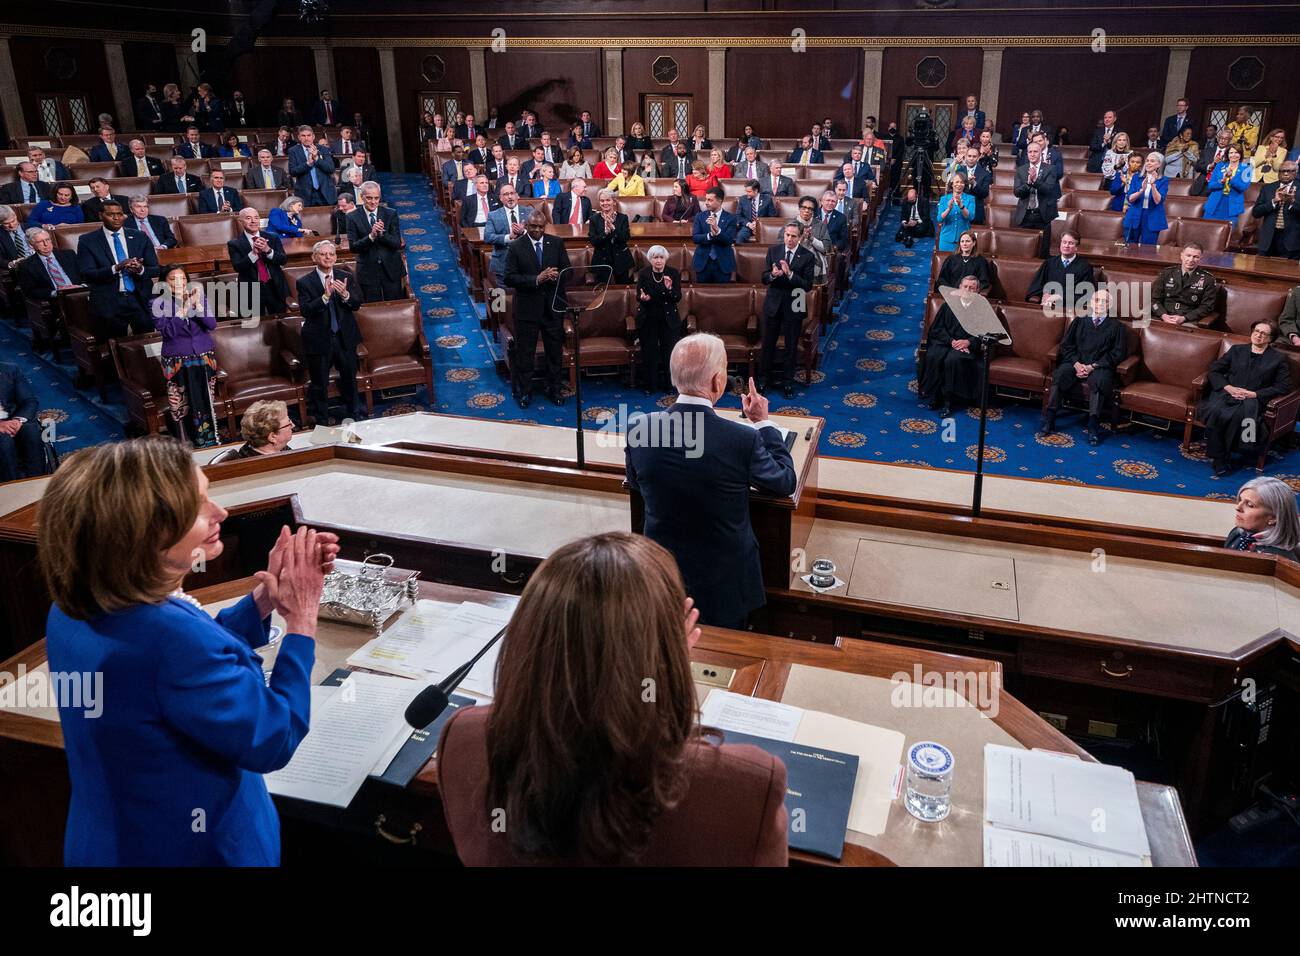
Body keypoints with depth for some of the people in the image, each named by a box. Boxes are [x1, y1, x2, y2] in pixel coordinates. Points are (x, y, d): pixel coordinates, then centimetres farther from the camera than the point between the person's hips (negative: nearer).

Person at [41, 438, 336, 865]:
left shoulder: (75, 611, -7)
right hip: (196, 851, -7)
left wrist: (265, 598, -5)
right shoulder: (168, 635, -35)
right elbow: (272, 742, -24)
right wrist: (301, 618, -19)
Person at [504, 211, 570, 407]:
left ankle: (554, 389, 28)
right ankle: (523, 391, 21)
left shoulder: (557, 243, 3)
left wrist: (557, 276, -19)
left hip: (553, 306, 3)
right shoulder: (515, 247, -6)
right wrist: (536, 279, -22)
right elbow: (508, 279, -13)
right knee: (524, 352, 7)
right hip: (527, 307, -3)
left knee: (555, 350, 12)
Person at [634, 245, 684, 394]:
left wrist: (670, 289, -26)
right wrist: (642, 298, -24)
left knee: (670, 352, -4)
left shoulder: (674, 273, -3)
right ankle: (649, 385, 10)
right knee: (649, 352, -1)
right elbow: (638, 297, 0)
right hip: (648, 319, 0)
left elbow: (678, 298, -6)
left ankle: (669, 383, 11)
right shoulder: (643, 274, -2)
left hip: (668, 319, 0)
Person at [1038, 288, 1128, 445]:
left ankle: (1093, 424, -35)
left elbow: (1118, 354, 3)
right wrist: (1076, 364, -8)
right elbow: (1066, 345, 12)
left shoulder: (1116, 327, 14)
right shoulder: (1079, 321, 21)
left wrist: (1092, 367, -11)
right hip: (1075, 363, 2)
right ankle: (1049, 419, -30)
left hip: (1099, 367, -2)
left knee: (1099, 379, -36)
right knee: (1060, 373, -31)